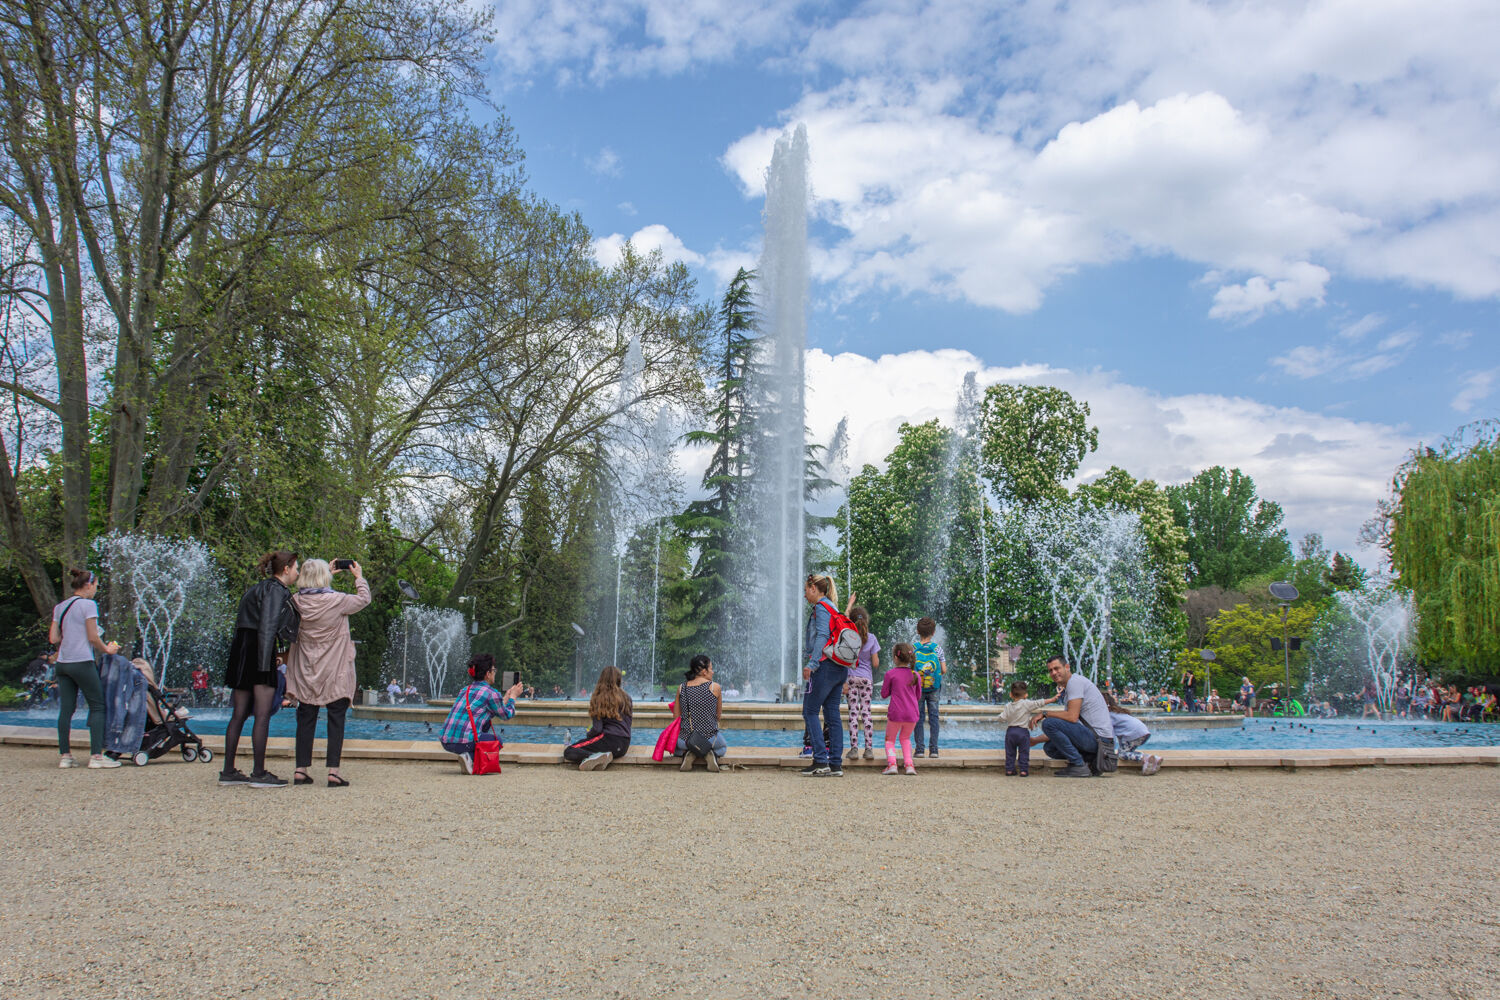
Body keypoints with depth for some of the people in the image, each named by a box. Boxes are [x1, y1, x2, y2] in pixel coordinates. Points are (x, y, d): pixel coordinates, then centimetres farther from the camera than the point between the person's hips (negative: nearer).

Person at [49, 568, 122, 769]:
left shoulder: (60, 607, 13)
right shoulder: (88, 605, -7)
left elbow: (53, 638, 12)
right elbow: (93, 638, -10)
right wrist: (107, 649, 6)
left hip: (62, 662, 7)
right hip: (82, 662, -7)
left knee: (66, 709, 8)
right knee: (98, 706, 0)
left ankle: (64, 755, 8)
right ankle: (96, 755, -5)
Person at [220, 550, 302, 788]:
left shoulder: (260, 588, 21)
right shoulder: (275, 590, -7)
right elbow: (267, 627, -17)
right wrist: (265, 664, -21)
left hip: (241, 651, 10)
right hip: (258, 651, -10)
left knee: (239, 714, 10)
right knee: (263, 714, -7)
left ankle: (228, 772, 14)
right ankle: (259, 773, -6)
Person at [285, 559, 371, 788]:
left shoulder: (297, 601, -2)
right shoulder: (336, 600, -14)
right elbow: (364, 599, 2)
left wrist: (329, 576, 27)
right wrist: (359, 577, 17)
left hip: (306, 672, 4)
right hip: (335, 673, -4)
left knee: (306, 718, 10)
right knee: (336, 718, 1)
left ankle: (301, 769, 11)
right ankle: (333, 770, -3)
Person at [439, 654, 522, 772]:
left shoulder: (465, 689, 19)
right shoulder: (491, 693, -4)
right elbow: (507, 715, 13)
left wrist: (506, 697, 39)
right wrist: (513, 696, 27)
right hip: (463, 743, -8)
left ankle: (469, 757, 16)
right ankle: (470, 758, -6)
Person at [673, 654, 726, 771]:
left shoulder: (681, 688, -1)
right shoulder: (715, 687, -8)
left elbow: (676, 717, 7)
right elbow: (719, 716, 3)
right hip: (710, 738, -1)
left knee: (677, 748, 38)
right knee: (723, 747, 35)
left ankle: (686, 754, 3)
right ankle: (712, 755, 0)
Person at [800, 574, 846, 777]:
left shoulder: (821, 606, -6)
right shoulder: (832, 607, 21)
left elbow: (822, 636, -17)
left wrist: (811, 664, -21)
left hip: (826, 665, -9)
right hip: (840, 667, 9)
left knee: (810, 711, -4)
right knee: (832, 714, 8)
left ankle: (821, 760, -9)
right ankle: (836, 764, 7)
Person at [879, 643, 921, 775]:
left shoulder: (890, 674, -7)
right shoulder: (915, 675, 5)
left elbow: (884, 694, 0)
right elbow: (918, 696, 13)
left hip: (896, 714, -3)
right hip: (912, 714, 3)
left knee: (890, 739, 15)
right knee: (905, 738, 24)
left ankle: (891, 763, -6)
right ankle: (909, 764, 8)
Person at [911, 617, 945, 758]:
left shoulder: (912, 648, -5)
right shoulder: (937, 648, -4)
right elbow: (944, 669, -4)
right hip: (934, 688, 1)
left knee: (918, 717, 5)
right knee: (933, 717, 6)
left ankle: (920, 748, 2)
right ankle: (934, 749, 4)